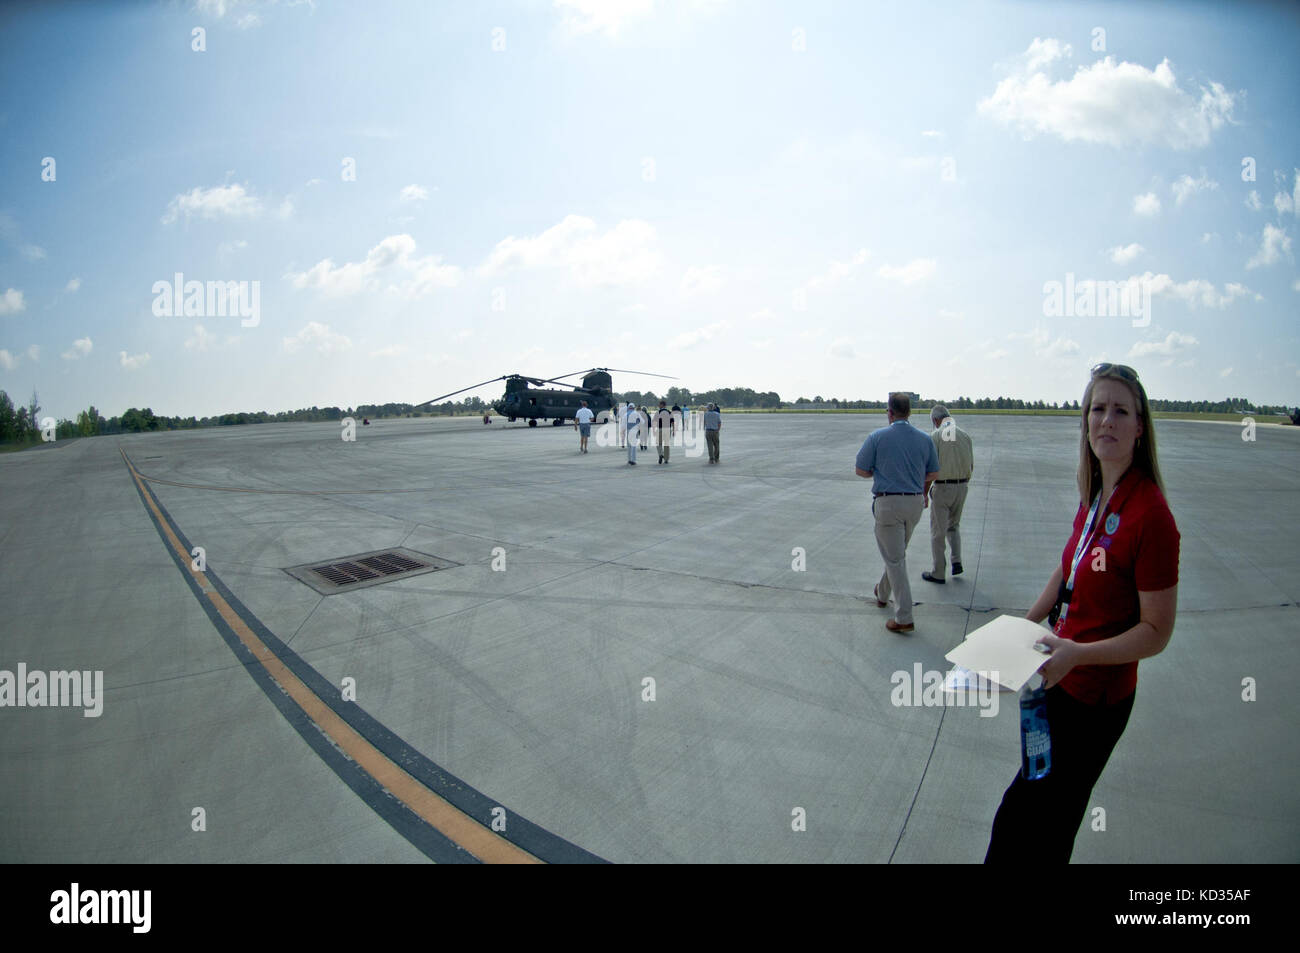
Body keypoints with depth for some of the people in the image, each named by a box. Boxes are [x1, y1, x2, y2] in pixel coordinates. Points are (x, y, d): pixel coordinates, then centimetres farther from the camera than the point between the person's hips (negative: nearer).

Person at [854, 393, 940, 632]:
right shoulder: (924, 439, 3)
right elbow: (933, 474, 10)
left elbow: (860, 470, -4)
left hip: (887, 502, -5)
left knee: (895, 559, -2)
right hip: (915, 503, 5)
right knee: (898, 553, 23)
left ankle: (904, 618, -4)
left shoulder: (878, 437, -8)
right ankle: (883, 593, 44)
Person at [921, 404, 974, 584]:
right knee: (953, 525, 25)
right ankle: (956, 561, 12)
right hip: (962, 486, 5)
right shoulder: (965, 435, 5)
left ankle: (938, 574, 10)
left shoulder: (935, 436, -9)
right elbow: (971, 466, 9)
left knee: (938, 531, 5)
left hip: (942, 488, -5)